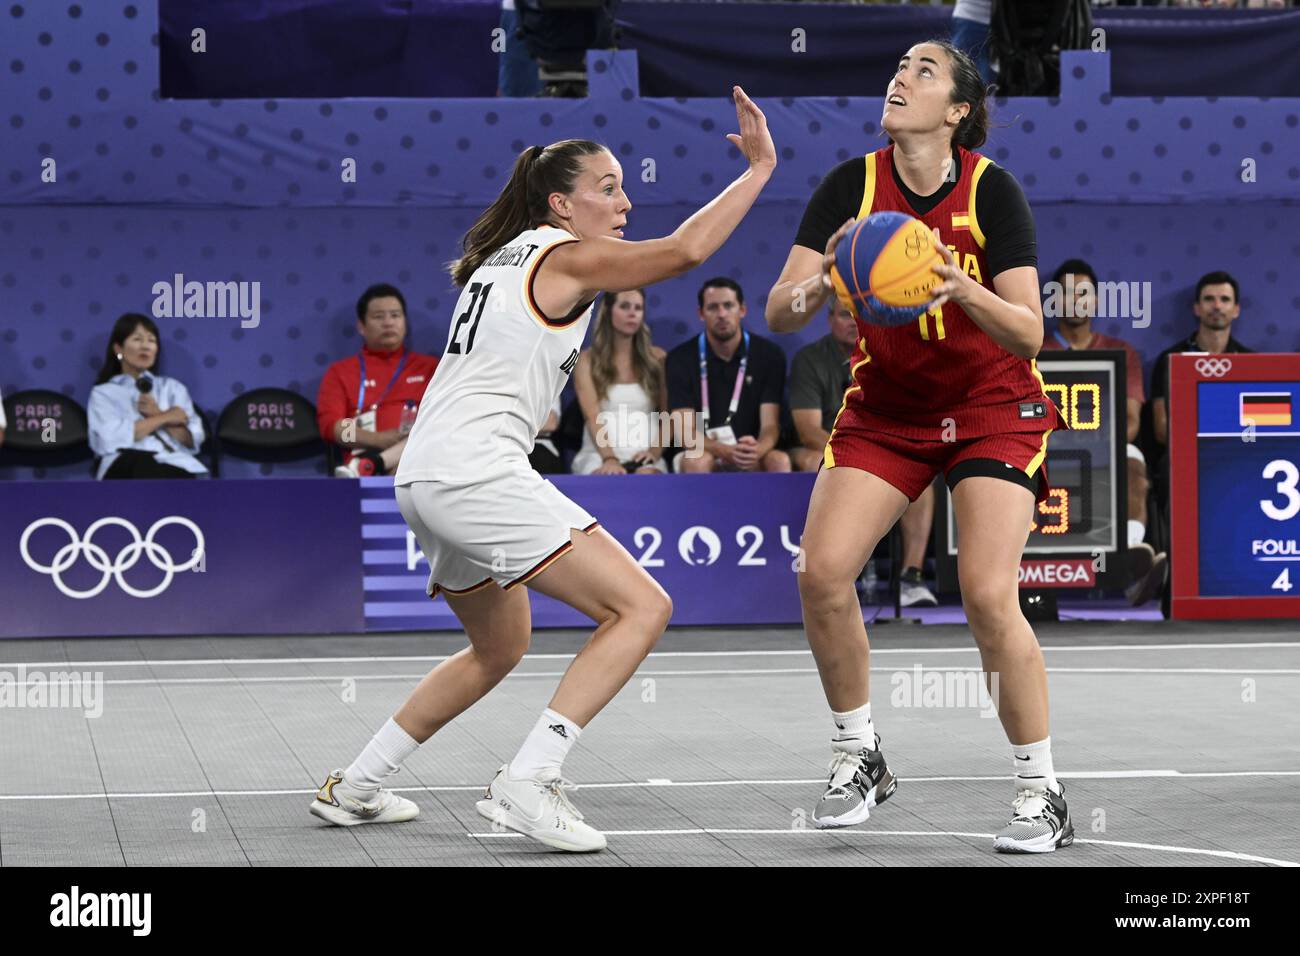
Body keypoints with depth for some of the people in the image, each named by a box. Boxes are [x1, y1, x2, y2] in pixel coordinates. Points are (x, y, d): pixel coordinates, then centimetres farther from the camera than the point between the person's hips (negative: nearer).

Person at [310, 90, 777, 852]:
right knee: (642, 607, -13)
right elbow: (686, 250, -18)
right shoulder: (566, 258, -7)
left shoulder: (506, 258, 20)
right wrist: (760, 168, -11)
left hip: (428, 475, 10)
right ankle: (528, 783, -19)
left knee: (500, 649, 28)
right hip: (476, 470, -10)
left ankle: (354, 788, 31)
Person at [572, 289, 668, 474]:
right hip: (599, 455, -1)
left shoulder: (657, 358, 13)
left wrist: (656, 451, -9)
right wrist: (609, 458, -23)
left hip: (644, 458, 1)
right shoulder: (587, 360, 7)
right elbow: (592, 416, -6)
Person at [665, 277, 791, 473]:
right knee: (697, 462, -36)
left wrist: (757, 450, -37)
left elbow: (770, 425, -11)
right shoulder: (681, 358, -7)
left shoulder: (769, 354, -3)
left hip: (751, 457, 1)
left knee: (779, 461, -31)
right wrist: (725, 451, -35)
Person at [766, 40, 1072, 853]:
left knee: (990, 595, -19)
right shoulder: (851, 188, -9)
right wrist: (819, 282, -36)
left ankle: (1044, 796, -6)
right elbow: (779, 315, -14)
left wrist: (966, 290, -39)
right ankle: (860, 758, 7)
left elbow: (1028, 334, -21)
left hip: (992, 411, -3)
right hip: (884, 409, 3)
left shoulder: (992, 190, -16)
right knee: (822, 571, -14)